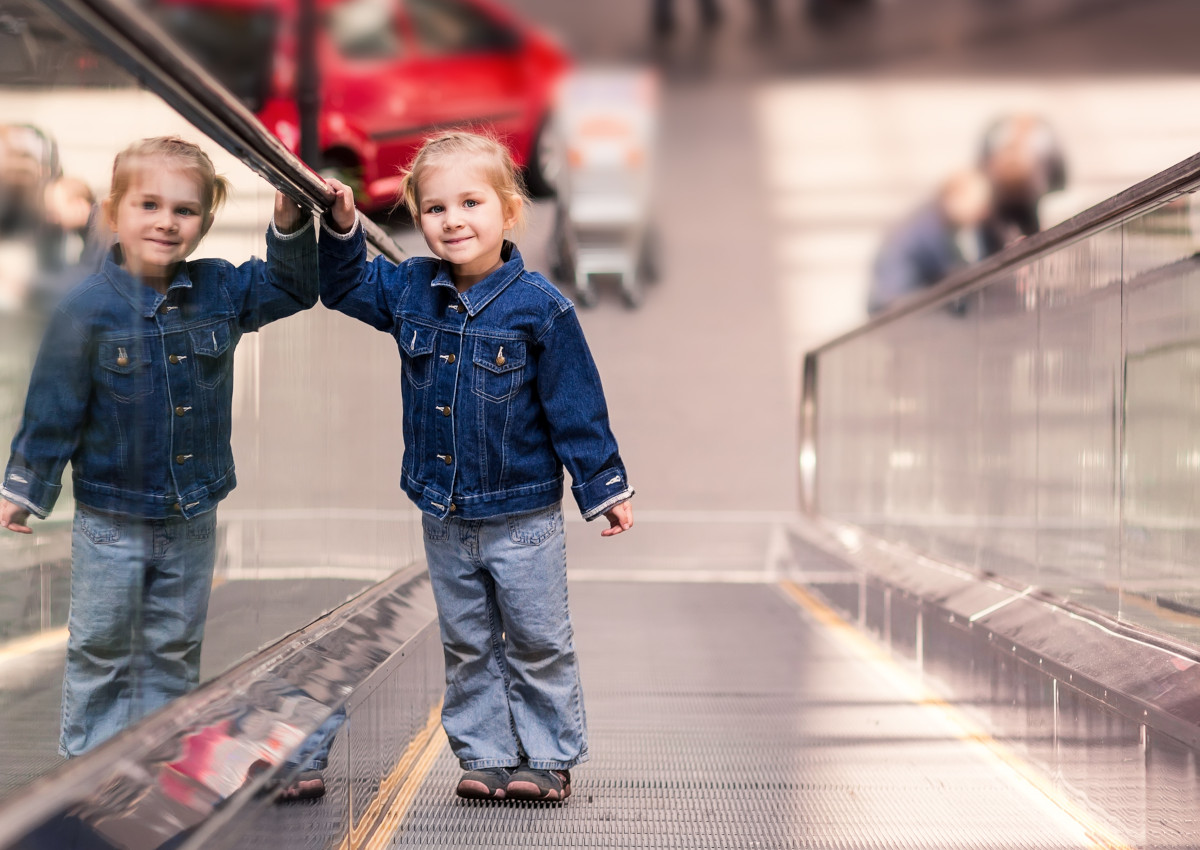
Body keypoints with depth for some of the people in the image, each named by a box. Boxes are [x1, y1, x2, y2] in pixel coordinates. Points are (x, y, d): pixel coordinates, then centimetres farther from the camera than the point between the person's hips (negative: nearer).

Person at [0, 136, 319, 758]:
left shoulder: (217, 290, -5)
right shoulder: (88, 308, -15)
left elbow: (293, 289, 7)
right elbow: (53, 406, -9)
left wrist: (291, 223, -10)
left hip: (193, 519, 4)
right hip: (111, 521, -4)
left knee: (174, 649, 15)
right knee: (101, 649, 10)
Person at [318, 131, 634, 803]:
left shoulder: (539, 305, -14)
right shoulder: (410, 289, -3)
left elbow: (577, 403, -9)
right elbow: (345, 286, 14)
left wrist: (605, 487, -5)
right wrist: (341, 228, -5)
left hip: (523, 515, -4)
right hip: (443, 516, 4)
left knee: (538, 643, 8)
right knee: (467, 646, 13)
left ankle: (550, 758, 21)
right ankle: (487, 756, 25)